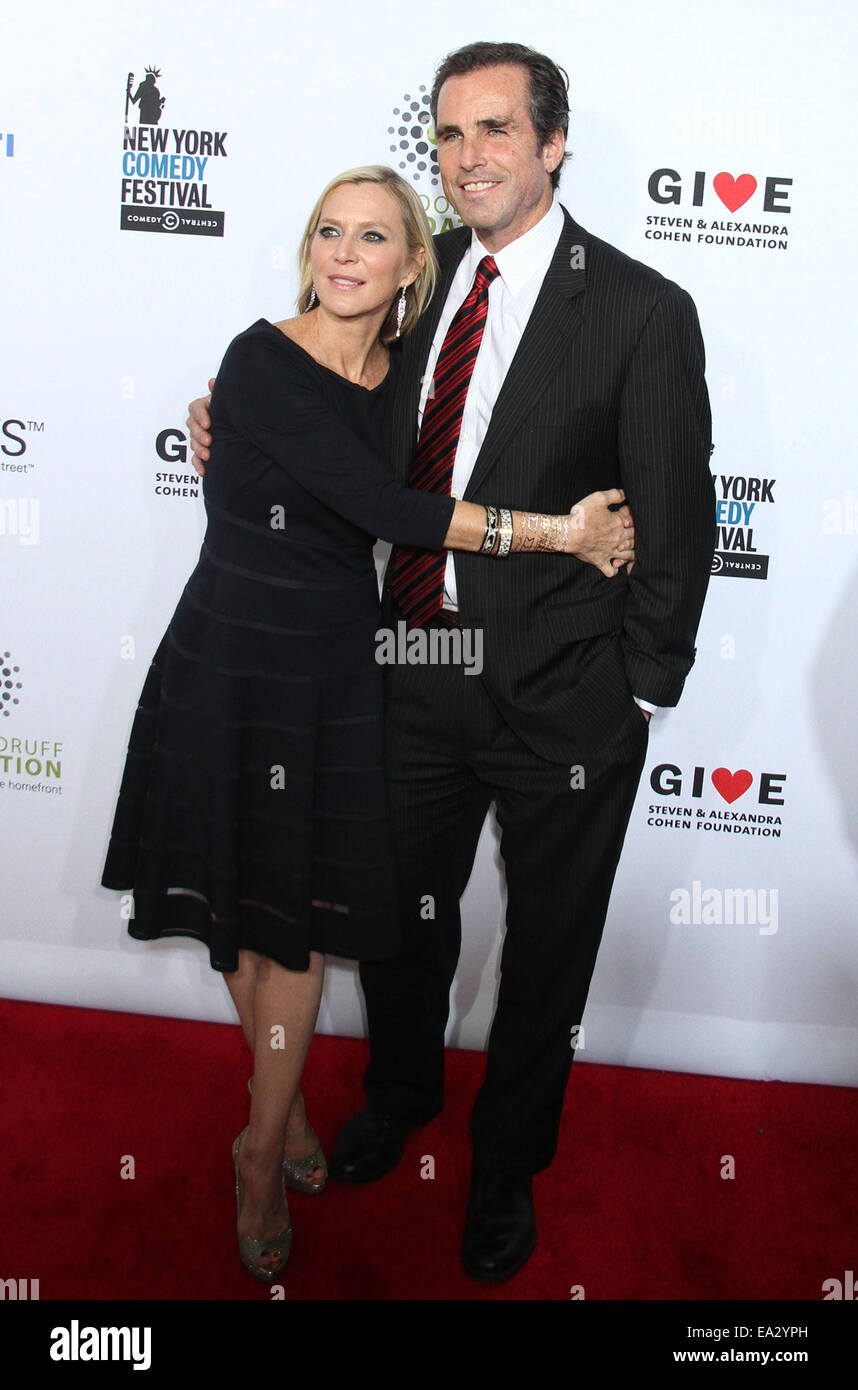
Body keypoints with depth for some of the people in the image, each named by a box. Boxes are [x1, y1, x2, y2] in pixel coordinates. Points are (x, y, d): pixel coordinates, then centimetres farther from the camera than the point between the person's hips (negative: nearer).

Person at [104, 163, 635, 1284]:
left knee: (299, 912, 7)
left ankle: (263, 1155, 24)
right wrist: (556, 532, -20)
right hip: (233, 662, -3)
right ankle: (284, 1106, 34)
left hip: (336, 674, 4)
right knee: (242, 905, 10)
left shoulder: (400, 380, 4)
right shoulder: (264, 360, -13)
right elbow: (380, 508, -23)